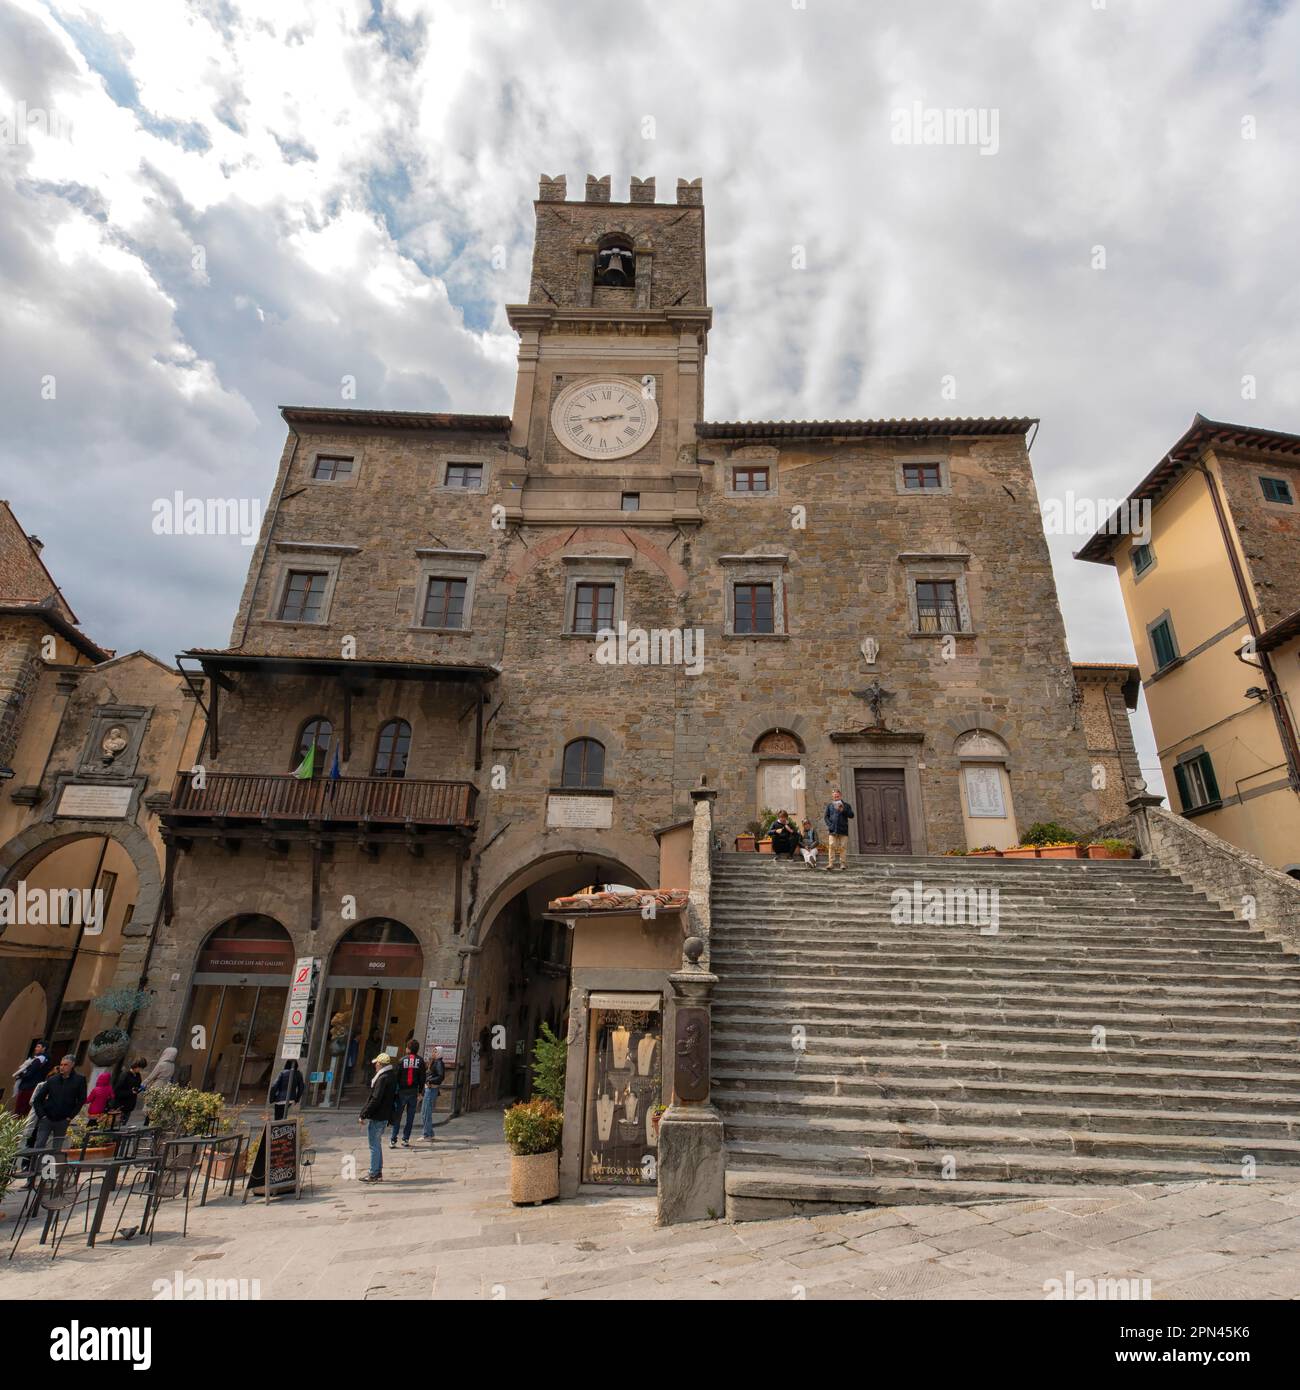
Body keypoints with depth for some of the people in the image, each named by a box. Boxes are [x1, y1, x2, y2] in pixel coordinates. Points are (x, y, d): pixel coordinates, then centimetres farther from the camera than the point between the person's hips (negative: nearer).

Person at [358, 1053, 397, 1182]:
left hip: (376, 1118, -9)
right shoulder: (392, 1076, 10)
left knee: (374, 1146, 0)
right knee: (377, 1145, 18)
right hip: (384, 1116, 9)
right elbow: (394, 1097, 16)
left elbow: (375, 1099, -23)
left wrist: (364, 1115, -16)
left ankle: (374, 1174, 5)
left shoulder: (383, 1079, -20)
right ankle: (378, 1173, 25)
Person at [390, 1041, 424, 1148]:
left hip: (402, 1091, -1)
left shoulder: (402, 1060, -6)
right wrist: (420, 1092, 7)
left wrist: (395, 1091, 3)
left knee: (397, 1116, 9)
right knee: (410, 1117, 10)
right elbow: (422, 1078, 0)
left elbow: (397, 1076, -6)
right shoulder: (420, 1061, -2)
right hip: (414, 1092, 1)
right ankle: (406, 1139, 11)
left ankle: (393, 1140, 6)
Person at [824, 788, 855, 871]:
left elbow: (851, 815, 2)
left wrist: (843, 810, -12)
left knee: (843, 847, 0)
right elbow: (826, 816, 12)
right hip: (833, 830, 0)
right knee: (832, 846, -5)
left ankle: (843, 865, 6)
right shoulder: (829, 805, 12)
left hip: (843, 830, 0)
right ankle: (830, 864, -5)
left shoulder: (846, 805, 9)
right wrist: (829, 825, -4)